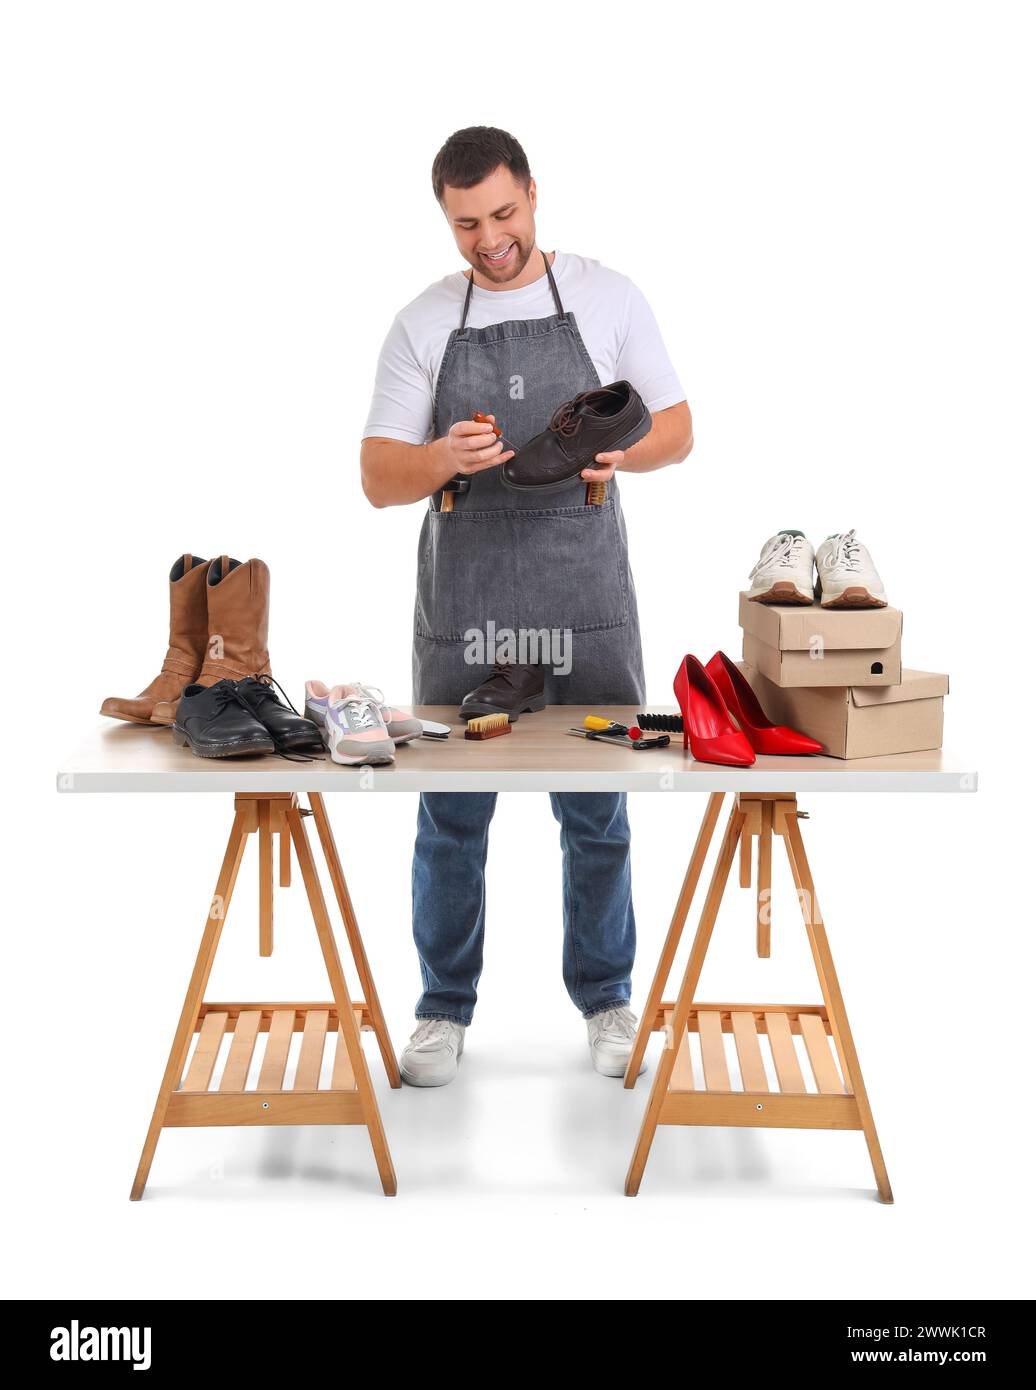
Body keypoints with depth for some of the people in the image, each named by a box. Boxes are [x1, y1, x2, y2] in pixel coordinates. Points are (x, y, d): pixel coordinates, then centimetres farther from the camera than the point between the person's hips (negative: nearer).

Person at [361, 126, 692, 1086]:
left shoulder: (609, 299, 4)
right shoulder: (421, 324, 4)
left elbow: (677, 430, 6)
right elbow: (378, 479, 1)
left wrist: (619, 454, -16)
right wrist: (446, 457, -21)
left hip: (587, 600, 0)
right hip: (463, 604, 1)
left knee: (597, 815, 8)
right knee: (451, 817, 8)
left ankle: (606, 1001, 26)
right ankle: (445, 1009, 24)